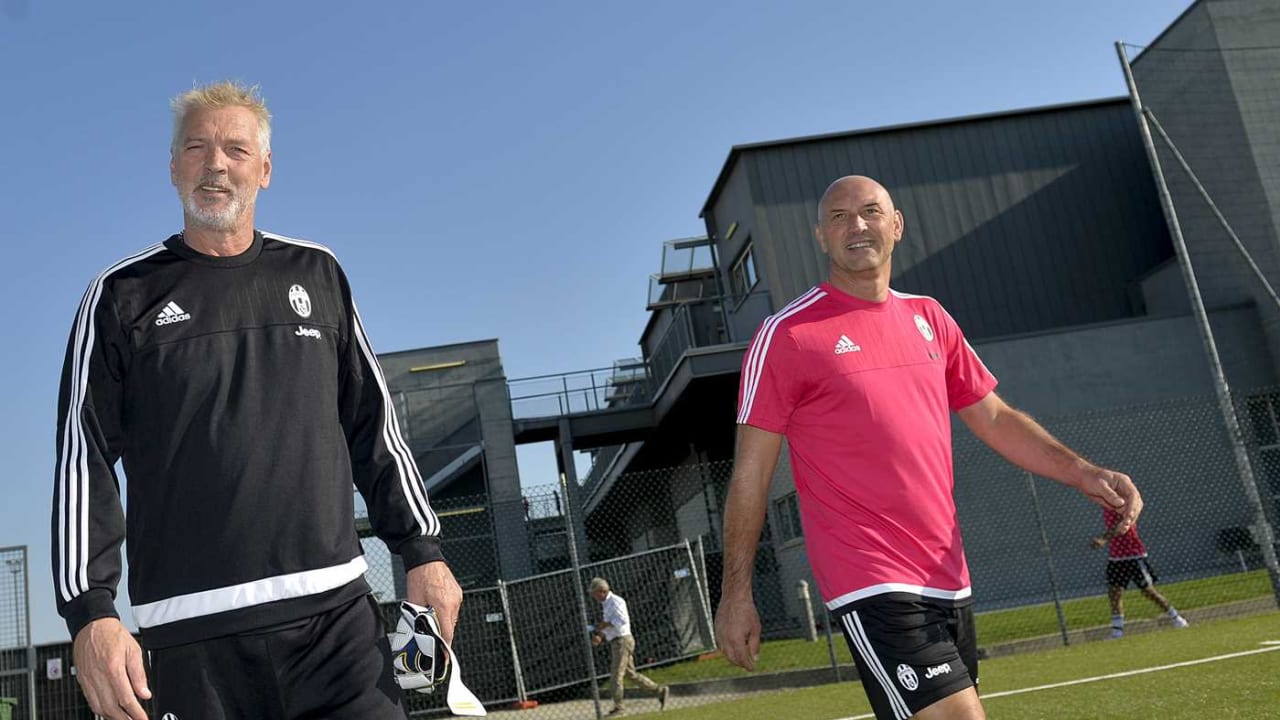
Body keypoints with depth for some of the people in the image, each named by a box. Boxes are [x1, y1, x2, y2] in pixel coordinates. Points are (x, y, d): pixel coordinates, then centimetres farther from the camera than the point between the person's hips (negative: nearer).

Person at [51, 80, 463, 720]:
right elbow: (84, 463, 3)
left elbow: (374, 427, 15)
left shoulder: (317, 275, 13)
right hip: (191, 635, -1)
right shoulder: (122, 296, 8)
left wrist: (422, 551, 9)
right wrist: (91, 611, -7)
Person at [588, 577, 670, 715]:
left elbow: (623, 620, -25)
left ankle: (618, 708, -2)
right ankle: (660, 690, 16)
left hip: (622, 640, -10)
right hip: (615, 642, 10)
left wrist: (605, 624, -18)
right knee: (631, 674, 11)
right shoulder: (606, 604, 18)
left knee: (616, 675, -7)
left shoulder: (614, 601, -13)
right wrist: (600, 636, 10)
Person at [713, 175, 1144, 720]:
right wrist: (736, 594, -5)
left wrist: (1081, 473, 3)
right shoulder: (786, 334, -6)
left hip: (948, 579, 7)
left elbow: (994, 418, 18)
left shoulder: (929, 318, 12)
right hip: (874, 590, -6)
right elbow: (751, 471, -5)